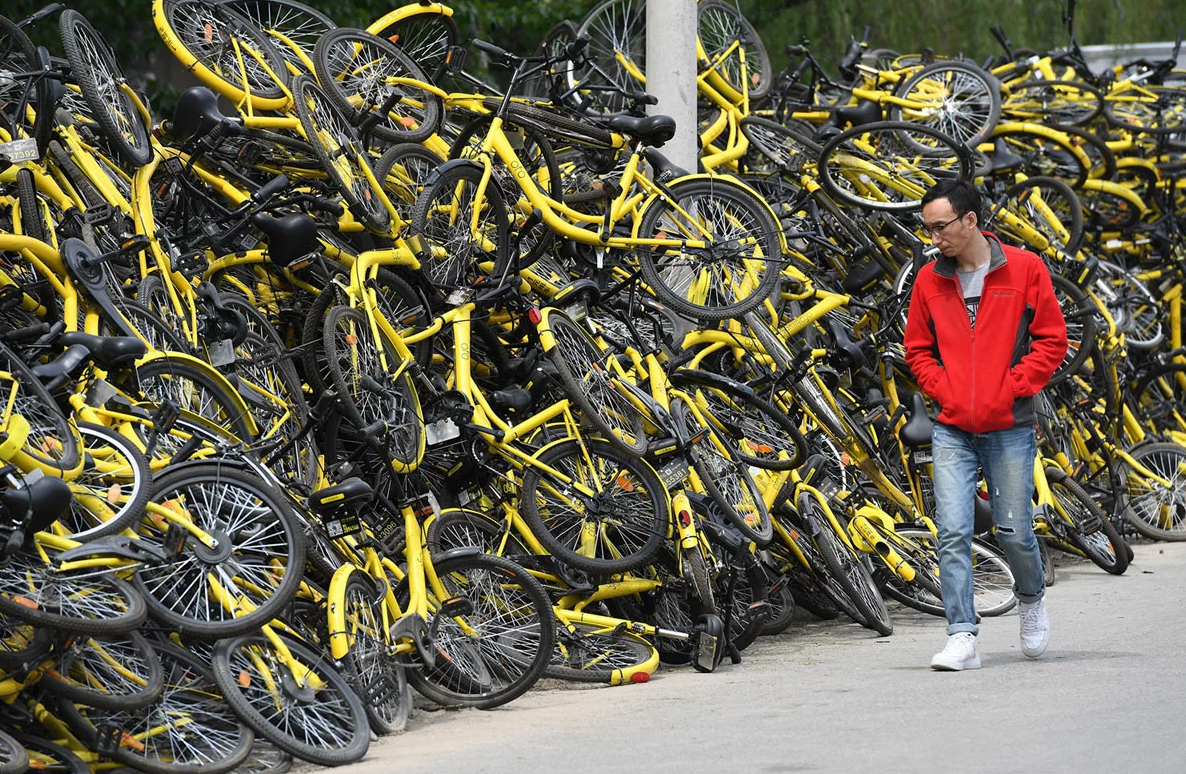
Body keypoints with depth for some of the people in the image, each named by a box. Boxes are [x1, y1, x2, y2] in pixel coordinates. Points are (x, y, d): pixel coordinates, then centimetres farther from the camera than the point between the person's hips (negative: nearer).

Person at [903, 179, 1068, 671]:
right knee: (952, 533, -8)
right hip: (952, 431, 2)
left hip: (1010, 428, -2)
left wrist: (1012, 389, -10)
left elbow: (1051, 339, -1)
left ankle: (1032, 599, 33)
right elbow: (918, 349, 14)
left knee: (1013, 533, 3)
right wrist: (944, 390, -2)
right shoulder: (929, 279, 6)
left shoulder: (1024, 269, -3)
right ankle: (962, 638, -7)